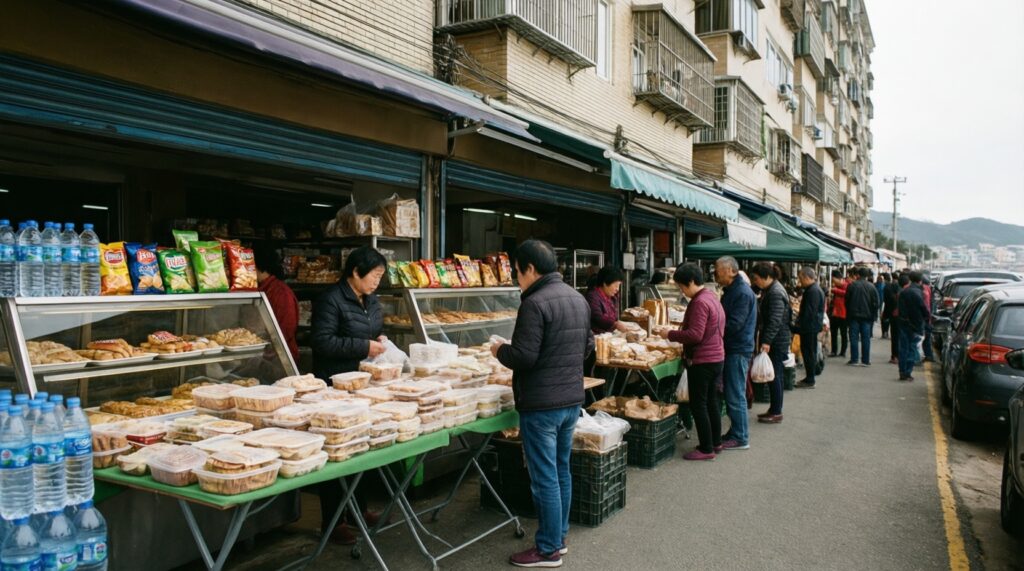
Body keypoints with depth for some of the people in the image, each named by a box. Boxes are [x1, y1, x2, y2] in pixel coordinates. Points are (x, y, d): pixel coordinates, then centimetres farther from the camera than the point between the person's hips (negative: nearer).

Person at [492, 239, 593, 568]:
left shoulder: (535, 303, -18)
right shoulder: (578, 299, 10)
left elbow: (523, 357, -22)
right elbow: (587, 346, 18)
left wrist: (500, 350, -3)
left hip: (541, 405, -9)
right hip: (572, 399, 9)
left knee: (545, 478, 1)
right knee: (561, 472, 18)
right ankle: (559, 537, 29)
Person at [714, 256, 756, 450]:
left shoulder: (742, 293, -18)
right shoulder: (731, 290, 14)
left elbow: (734, 324, -24)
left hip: (738, 350, -10)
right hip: (731, 348, 10)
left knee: (735, 396, -3)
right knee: (731, 394, 16)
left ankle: (741, 438, 5)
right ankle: (735, 432, 25)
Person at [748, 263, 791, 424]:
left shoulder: (776, 293, -19)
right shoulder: (769, 290, 13)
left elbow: (775, 320, -26)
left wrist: (766, 341, -31)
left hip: (777, 342, -10)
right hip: (773, 340, 10)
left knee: (775, 375, -2)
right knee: (773, 375, 14)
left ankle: (776, 413, 5)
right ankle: (774, 409, 22)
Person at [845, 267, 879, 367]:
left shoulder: (852, 285, -3)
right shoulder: (871, 287, -3)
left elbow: (847, 301, 1)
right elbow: (875, 303, -1)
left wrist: (848, 314, 11)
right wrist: (873, 316, 7)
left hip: (854, 315, 0)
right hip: (867, 316, 0)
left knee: (854, 338, 3)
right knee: (866, 339, 5)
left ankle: (854, 360, 2)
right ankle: (865, 360, 6)